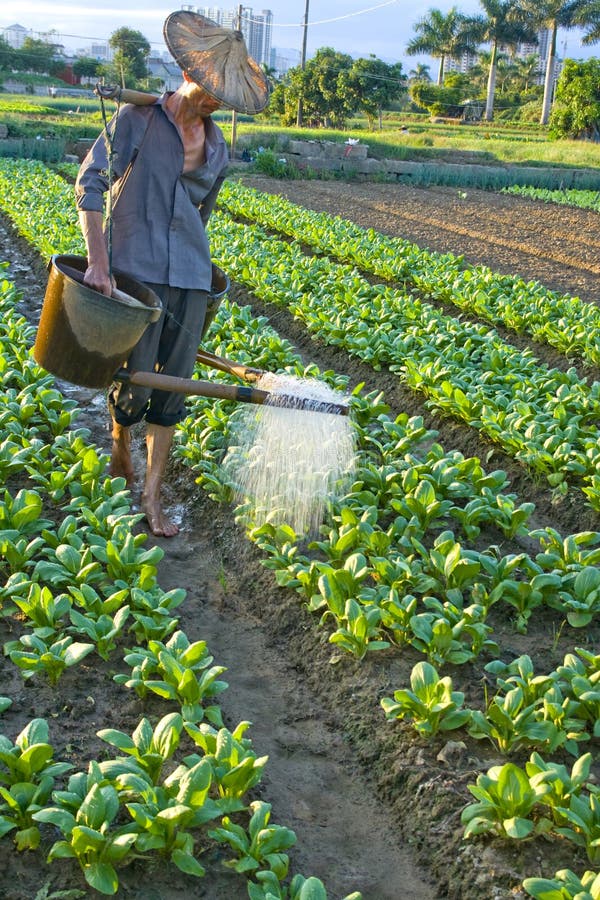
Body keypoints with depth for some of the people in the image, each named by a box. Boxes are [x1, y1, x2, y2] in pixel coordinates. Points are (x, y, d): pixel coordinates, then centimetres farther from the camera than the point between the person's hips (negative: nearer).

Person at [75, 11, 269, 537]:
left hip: (190, 279, 4)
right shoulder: (136, 119, -3)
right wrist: (99, 260, -18)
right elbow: (90, 184, -9)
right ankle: (120, 446, 31)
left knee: (174, 385, 3)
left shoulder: (218, 149, 11)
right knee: (134, 382, -3)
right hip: (135, 272, -4)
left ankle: (152, 495, 12)